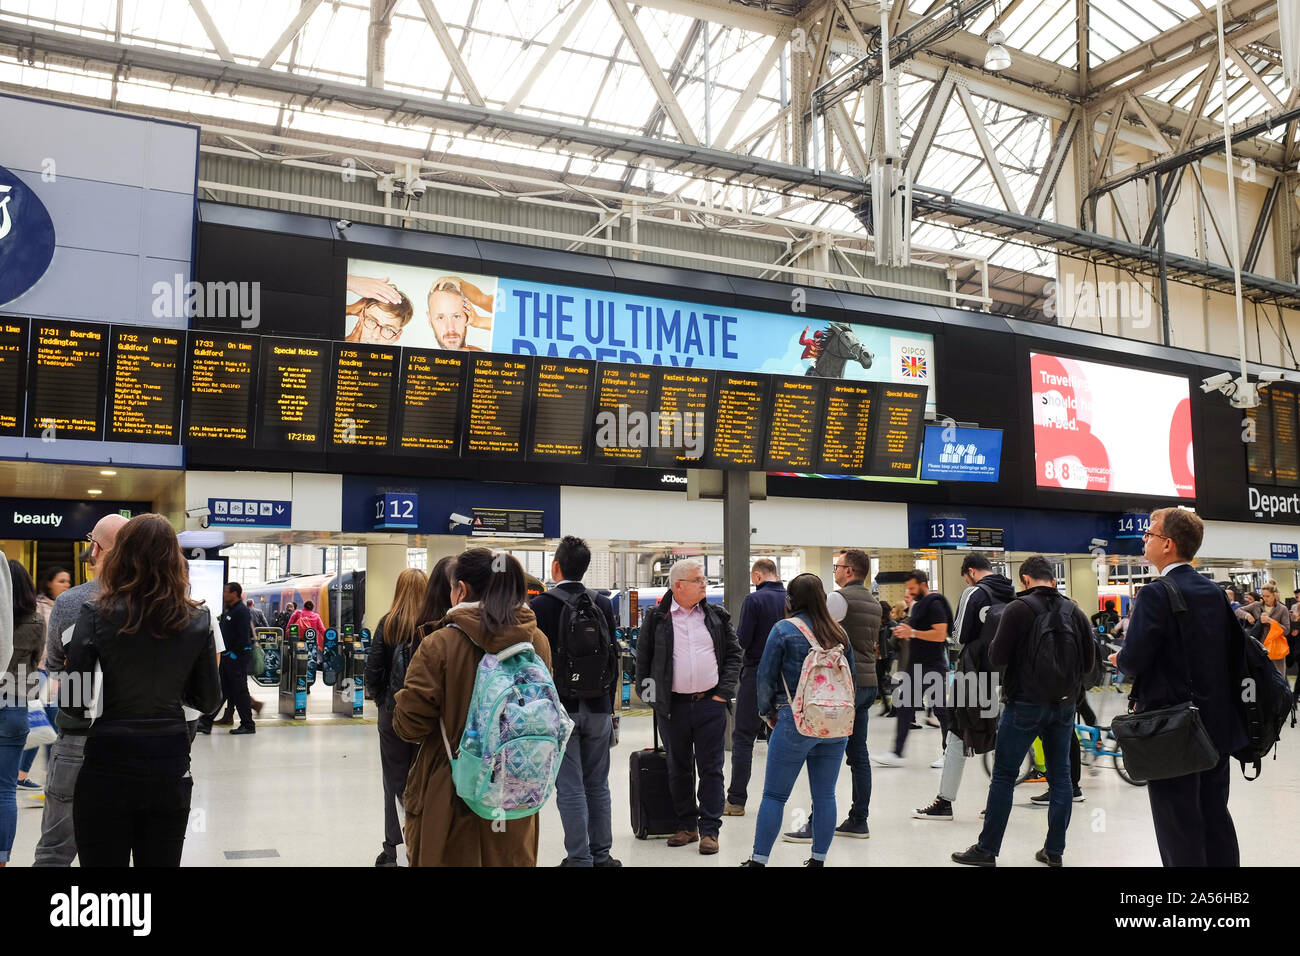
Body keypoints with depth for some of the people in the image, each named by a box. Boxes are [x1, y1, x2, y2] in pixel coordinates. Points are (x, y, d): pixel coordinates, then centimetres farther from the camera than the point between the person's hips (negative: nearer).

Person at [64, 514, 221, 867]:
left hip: (107, 766, -2)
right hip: (170, 765, 3)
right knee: (162, 861, 14)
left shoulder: (97, 615, -9)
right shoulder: (197, 620, -2)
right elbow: (208, 701, 3)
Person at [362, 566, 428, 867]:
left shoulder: (388, 623, -6)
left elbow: (373, 668, -6)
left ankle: (393, 850, 15)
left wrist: (379, 698, 9)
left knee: (395, 780, 11)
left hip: (393, 710, 1)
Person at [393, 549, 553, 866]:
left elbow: (409, 726, -13)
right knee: (511, 859, 17)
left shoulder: (439, 644, -16)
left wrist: (402, 700, 8)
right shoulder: (538, 642, -3)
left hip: (449, 800, -3)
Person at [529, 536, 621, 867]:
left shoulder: (539, 607, -9)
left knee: (570, 788, 1)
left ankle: (579, 857, 5)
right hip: (598, 709, 4)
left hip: (558, 709, -4)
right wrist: (609, 704, 14)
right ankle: (601, 854, 20)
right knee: (597, 785, 14)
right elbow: (614, 658, 6)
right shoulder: (603, 604, 2)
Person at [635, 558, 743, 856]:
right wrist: (650, 696, 0)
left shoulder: (717, 616, 5)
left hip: (710, 705, 1)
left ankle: (710, 829, 11)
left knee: (710, 768, 4)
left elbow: (734, 653, 8)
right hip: (673, 706, 0)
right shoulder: (656, 618, -1)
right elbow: (643, 659, 5)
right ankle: (686, 826, 24)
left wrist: (724, 691, -1)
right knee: (679, 770, 11)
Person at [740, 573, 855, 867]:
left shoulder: (784, 629, -6)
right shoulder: (839, 632, 6)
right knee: (825, 796, 11)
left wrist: (767, 711, 11)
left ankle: (759, 860, 6)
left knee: (774, 795, 3)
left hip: (795, 722, -4)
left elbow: (766, 675, -3)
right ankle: (818, 859, 16)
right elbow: (851, 674, 13)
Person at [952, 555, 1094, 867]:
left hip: (1025, 704, -5)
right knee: (1060, 776, 12)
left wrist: (993, 645, 7)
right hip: (1064, 704, 5)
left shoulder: (1019, 609, -11)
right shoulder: (1073, 611, 4)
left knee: (1003, 777, 2)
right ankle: (1054, 850, 16)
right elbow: (1089, 660, 7)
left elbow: (997, 658, -13)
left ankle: (987, 849, 6)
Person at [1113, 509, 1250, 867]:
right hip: (1217, 724, 7)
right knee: (1215, 816, 16)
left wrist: (1119, 658, 0)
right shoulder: (1214, 592, 6)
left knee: (1179, 827, 1)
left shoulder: (1156, 595, -17)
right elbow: (1232, 647, 11)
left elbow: (1133, 660, -21)